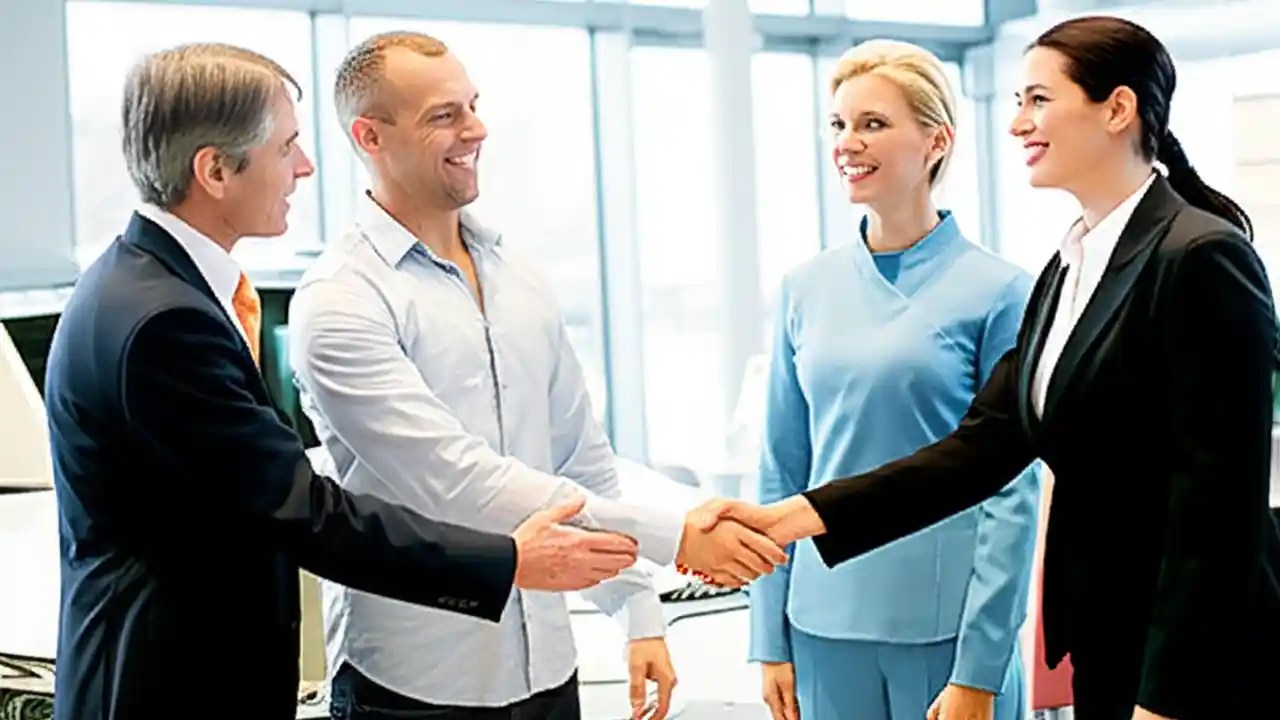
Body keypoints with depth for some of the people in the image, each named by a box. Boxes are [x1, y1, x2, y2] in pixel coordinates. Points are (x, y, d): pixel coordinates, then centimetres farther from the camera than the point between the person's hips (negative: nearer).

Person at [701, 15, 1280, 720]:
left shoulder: (1201, 257, -16)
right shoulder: (1067, 269, 10)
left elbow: (1220, 493, -19)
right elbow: (986, 441, 3)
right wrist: (789, 516, -6)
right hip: (1107, 648, 8)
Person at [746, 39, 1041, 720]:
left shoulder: (996, 290, -5)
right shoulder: (805, 289, 6)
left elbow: (1012, 492, -7)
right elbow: (781, 473, 9)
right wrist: (771, 639, 6)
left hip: (947, 630, -3)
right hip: (826, 627, 4)